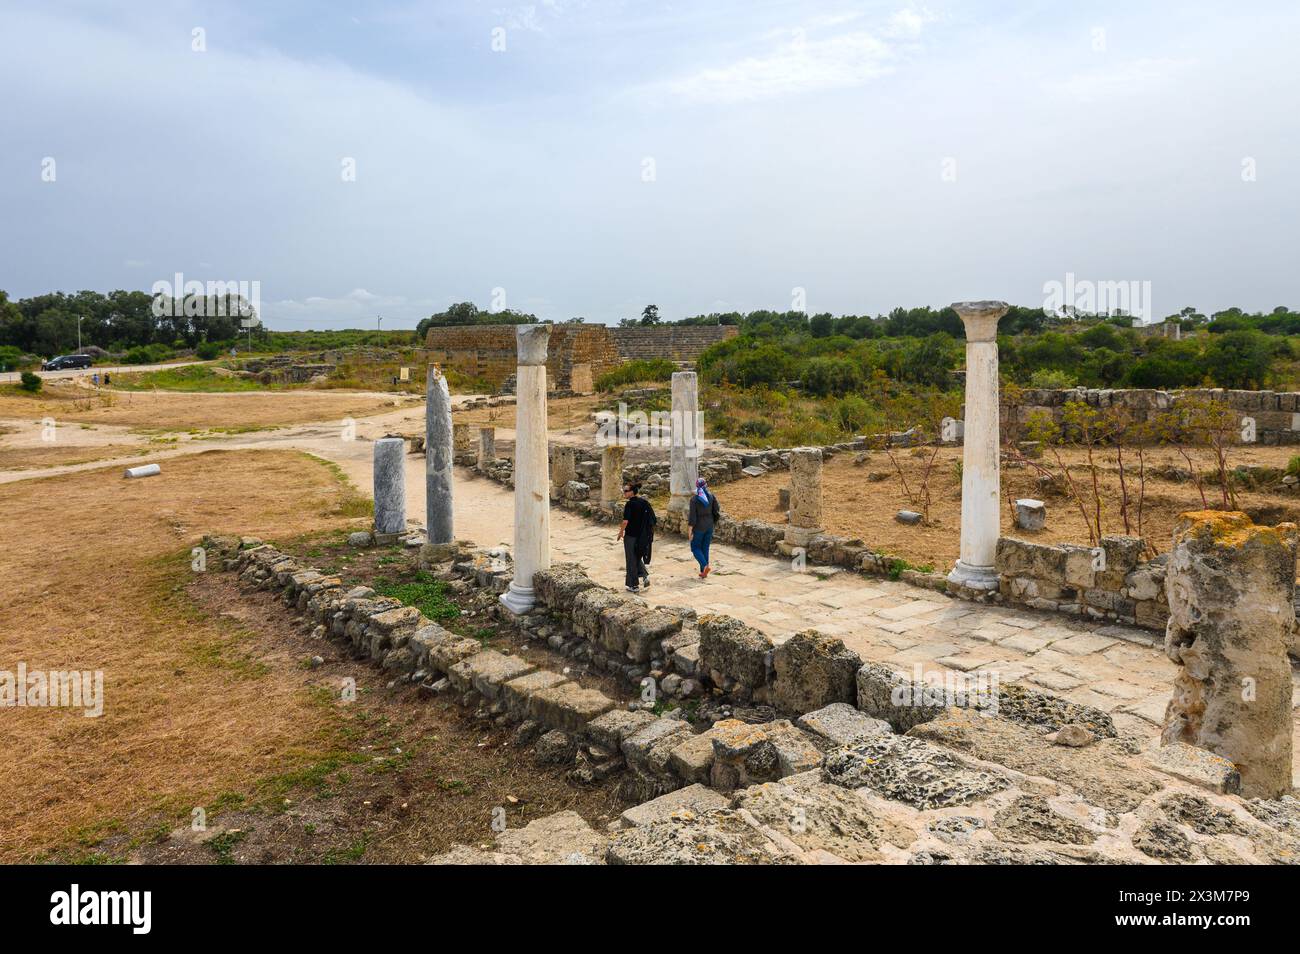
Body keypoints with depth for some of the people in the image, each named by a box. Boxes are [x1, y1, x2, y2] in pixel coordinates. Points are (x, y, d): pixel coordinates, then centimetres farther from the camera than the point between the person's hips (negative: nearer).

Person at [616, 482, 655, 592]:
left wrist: (621, 532, -5)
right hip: (642, 535, 7)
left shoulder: (629, 504, -18)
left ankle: (633, 585, 13)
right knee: (638, 556, 25)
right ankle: (645, 575, 9)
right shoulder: (643, 502, 3)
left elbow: (625, 521, -22)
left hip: (631, 535, -7)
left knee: (631, 559, 6)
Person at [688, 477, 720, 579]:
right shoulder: (711, 497, -4)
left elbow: (692, 517, -16)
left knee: (695, 547, 11)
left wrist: (690, 531, -9)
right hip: (709, 526, 4)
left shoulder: (694, 499, -16)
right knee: (705, 548, 15)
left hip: (698, 527, -4)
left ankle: (705, 566, -10)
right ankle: (703, 572, 18)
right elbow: (716, 512, 1)